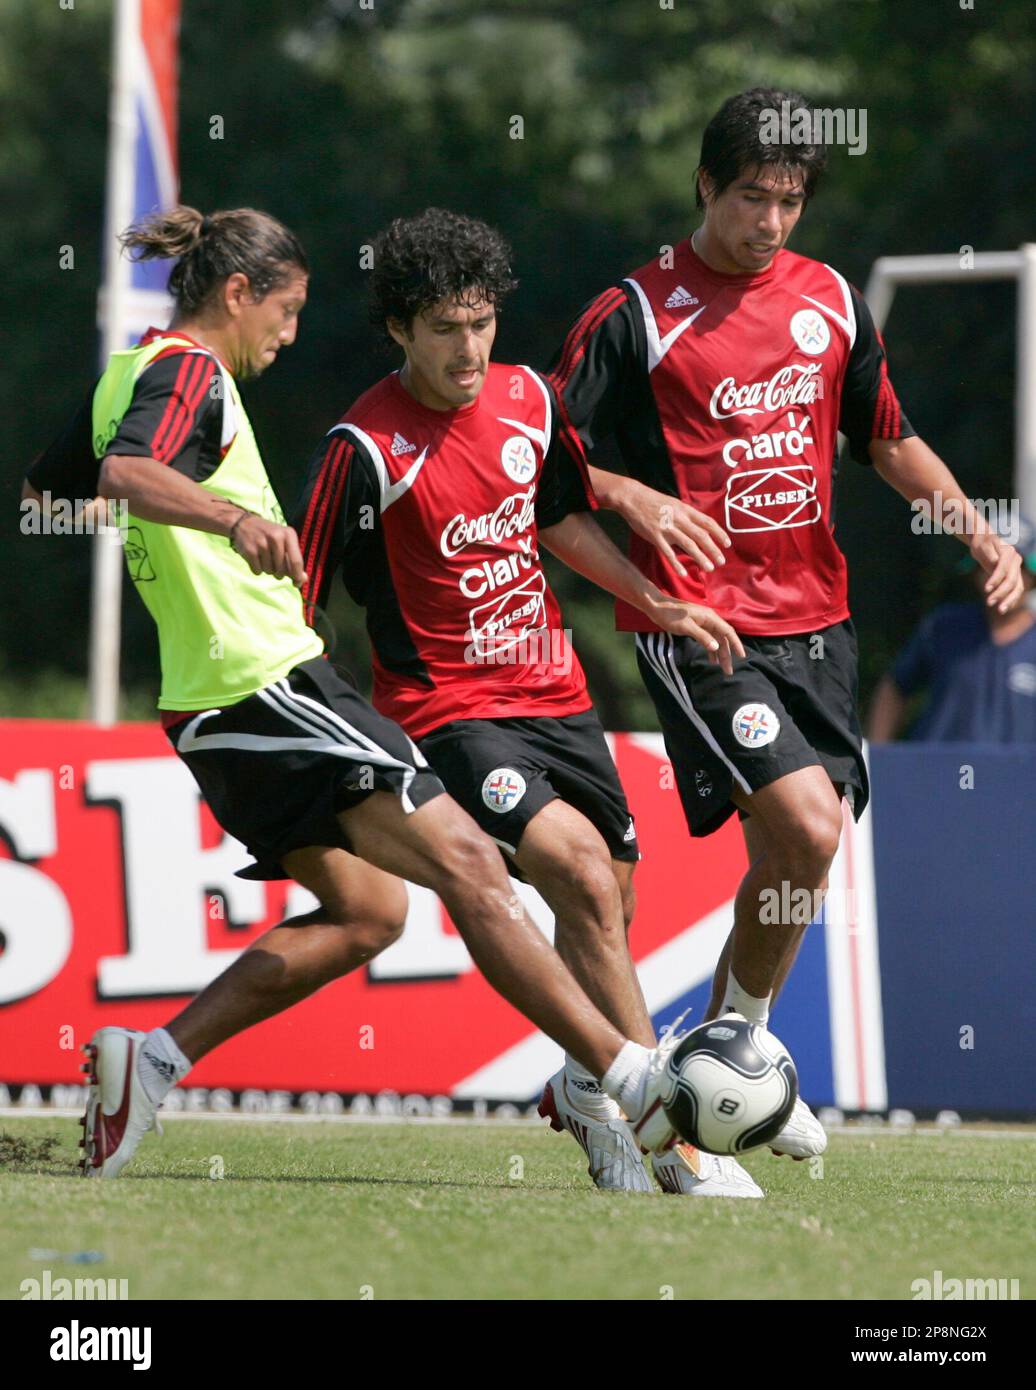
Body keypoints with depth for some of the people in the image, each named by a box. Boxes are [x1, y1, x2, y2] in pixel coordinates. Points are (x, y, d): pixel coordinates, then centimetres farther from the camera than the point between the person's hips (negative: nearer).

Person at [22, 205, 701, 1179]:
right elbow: (128, 473, -31)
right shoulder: (189, 372, -10)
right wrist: (235, 518, -50)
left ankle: (149, 1060, 4)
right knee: (466, 864, -13)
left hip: (212, 711, 10)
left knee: (366, 910, 14)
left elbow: (42, 490, 32)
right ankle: (630, 1078, -18)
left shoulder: (127, 377, 17)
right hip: (267, 684, -10)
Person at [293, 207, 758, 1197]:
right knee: (580, 868, -24)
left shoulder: (528, 399, 3)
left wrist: (657, 605, 18)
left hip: (554, 695, 7)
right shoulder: (366, 447, -16)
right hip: (450, 709, -7)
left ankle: (586, 1091, 39)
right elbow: (295, 601, -12)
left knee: (608, 902, 12)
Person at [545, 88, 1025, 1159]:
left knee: (794, 860, 3)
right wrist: (630, 497, -22)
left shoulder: (830, 302, 11)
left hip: (812, 620, 6)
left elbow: (888, 440, 23)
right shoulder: (637, 315, -5)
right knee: (804, 829, -20)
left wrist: (979, 533, 10)